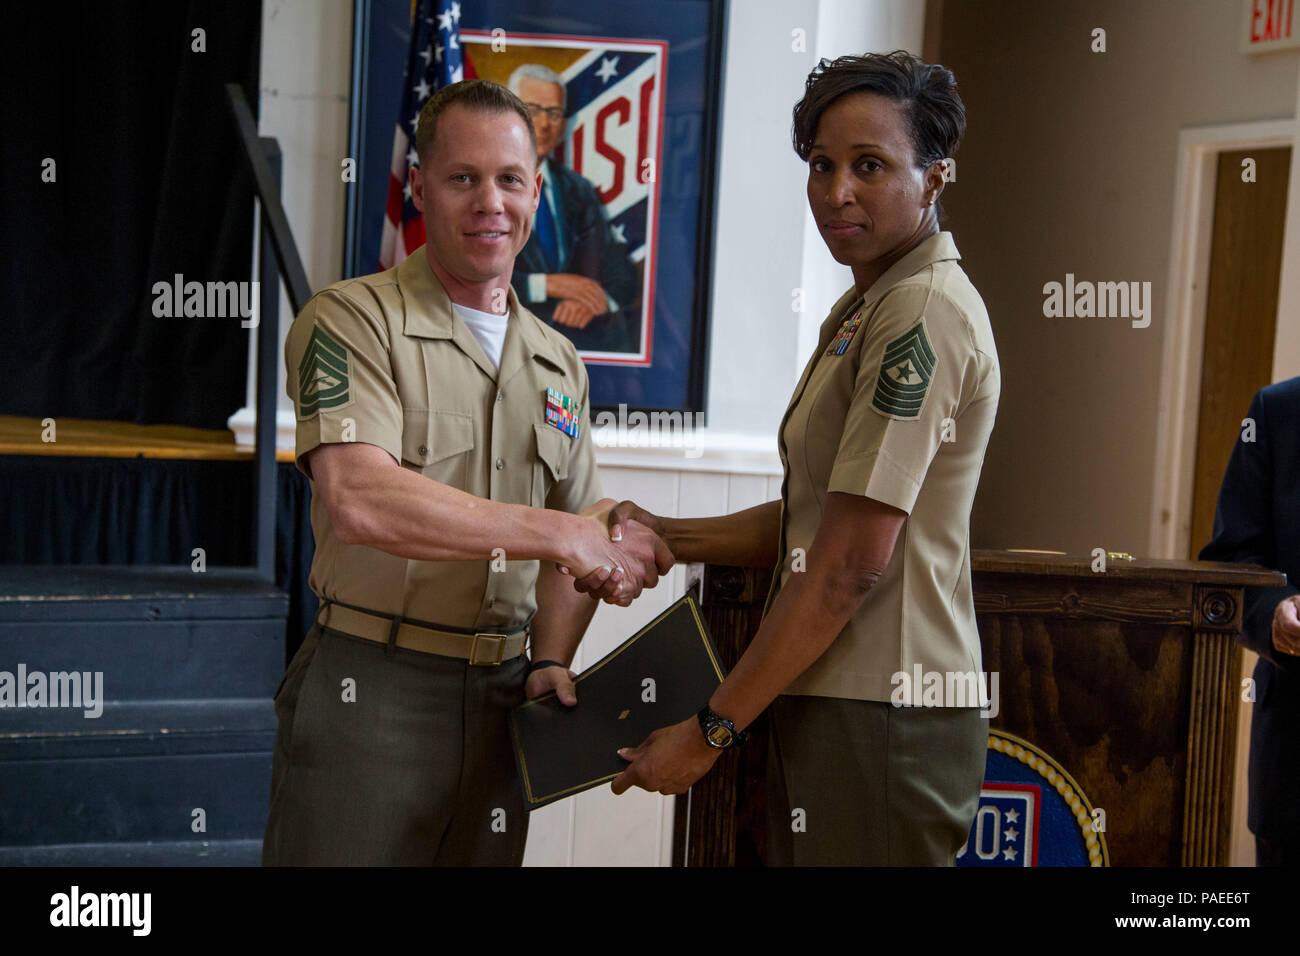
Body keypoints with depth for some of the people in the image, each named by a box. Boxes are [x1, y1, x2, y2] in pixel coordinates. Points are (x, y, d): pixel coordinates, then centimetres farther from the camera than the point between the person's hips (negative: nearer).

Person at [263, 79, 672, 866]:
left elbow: (586, 548, 19)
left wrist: (553, 660, 1)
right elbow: (360, 500, -22)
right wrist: (561, 534, -21)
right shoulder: (354, 321, -6)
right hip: (373, 692, -5)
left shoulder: (558, 363, 14)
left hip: (501, 703, 6)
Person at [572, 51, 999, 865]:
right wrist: (664, 537, 4)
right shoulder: (864, 309, 16)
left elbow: (849, 567, -19)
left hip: (881, 718, -9)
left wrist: (711, 730, -14)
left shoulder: (924, 314, -15)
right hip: (836, 705, 9)